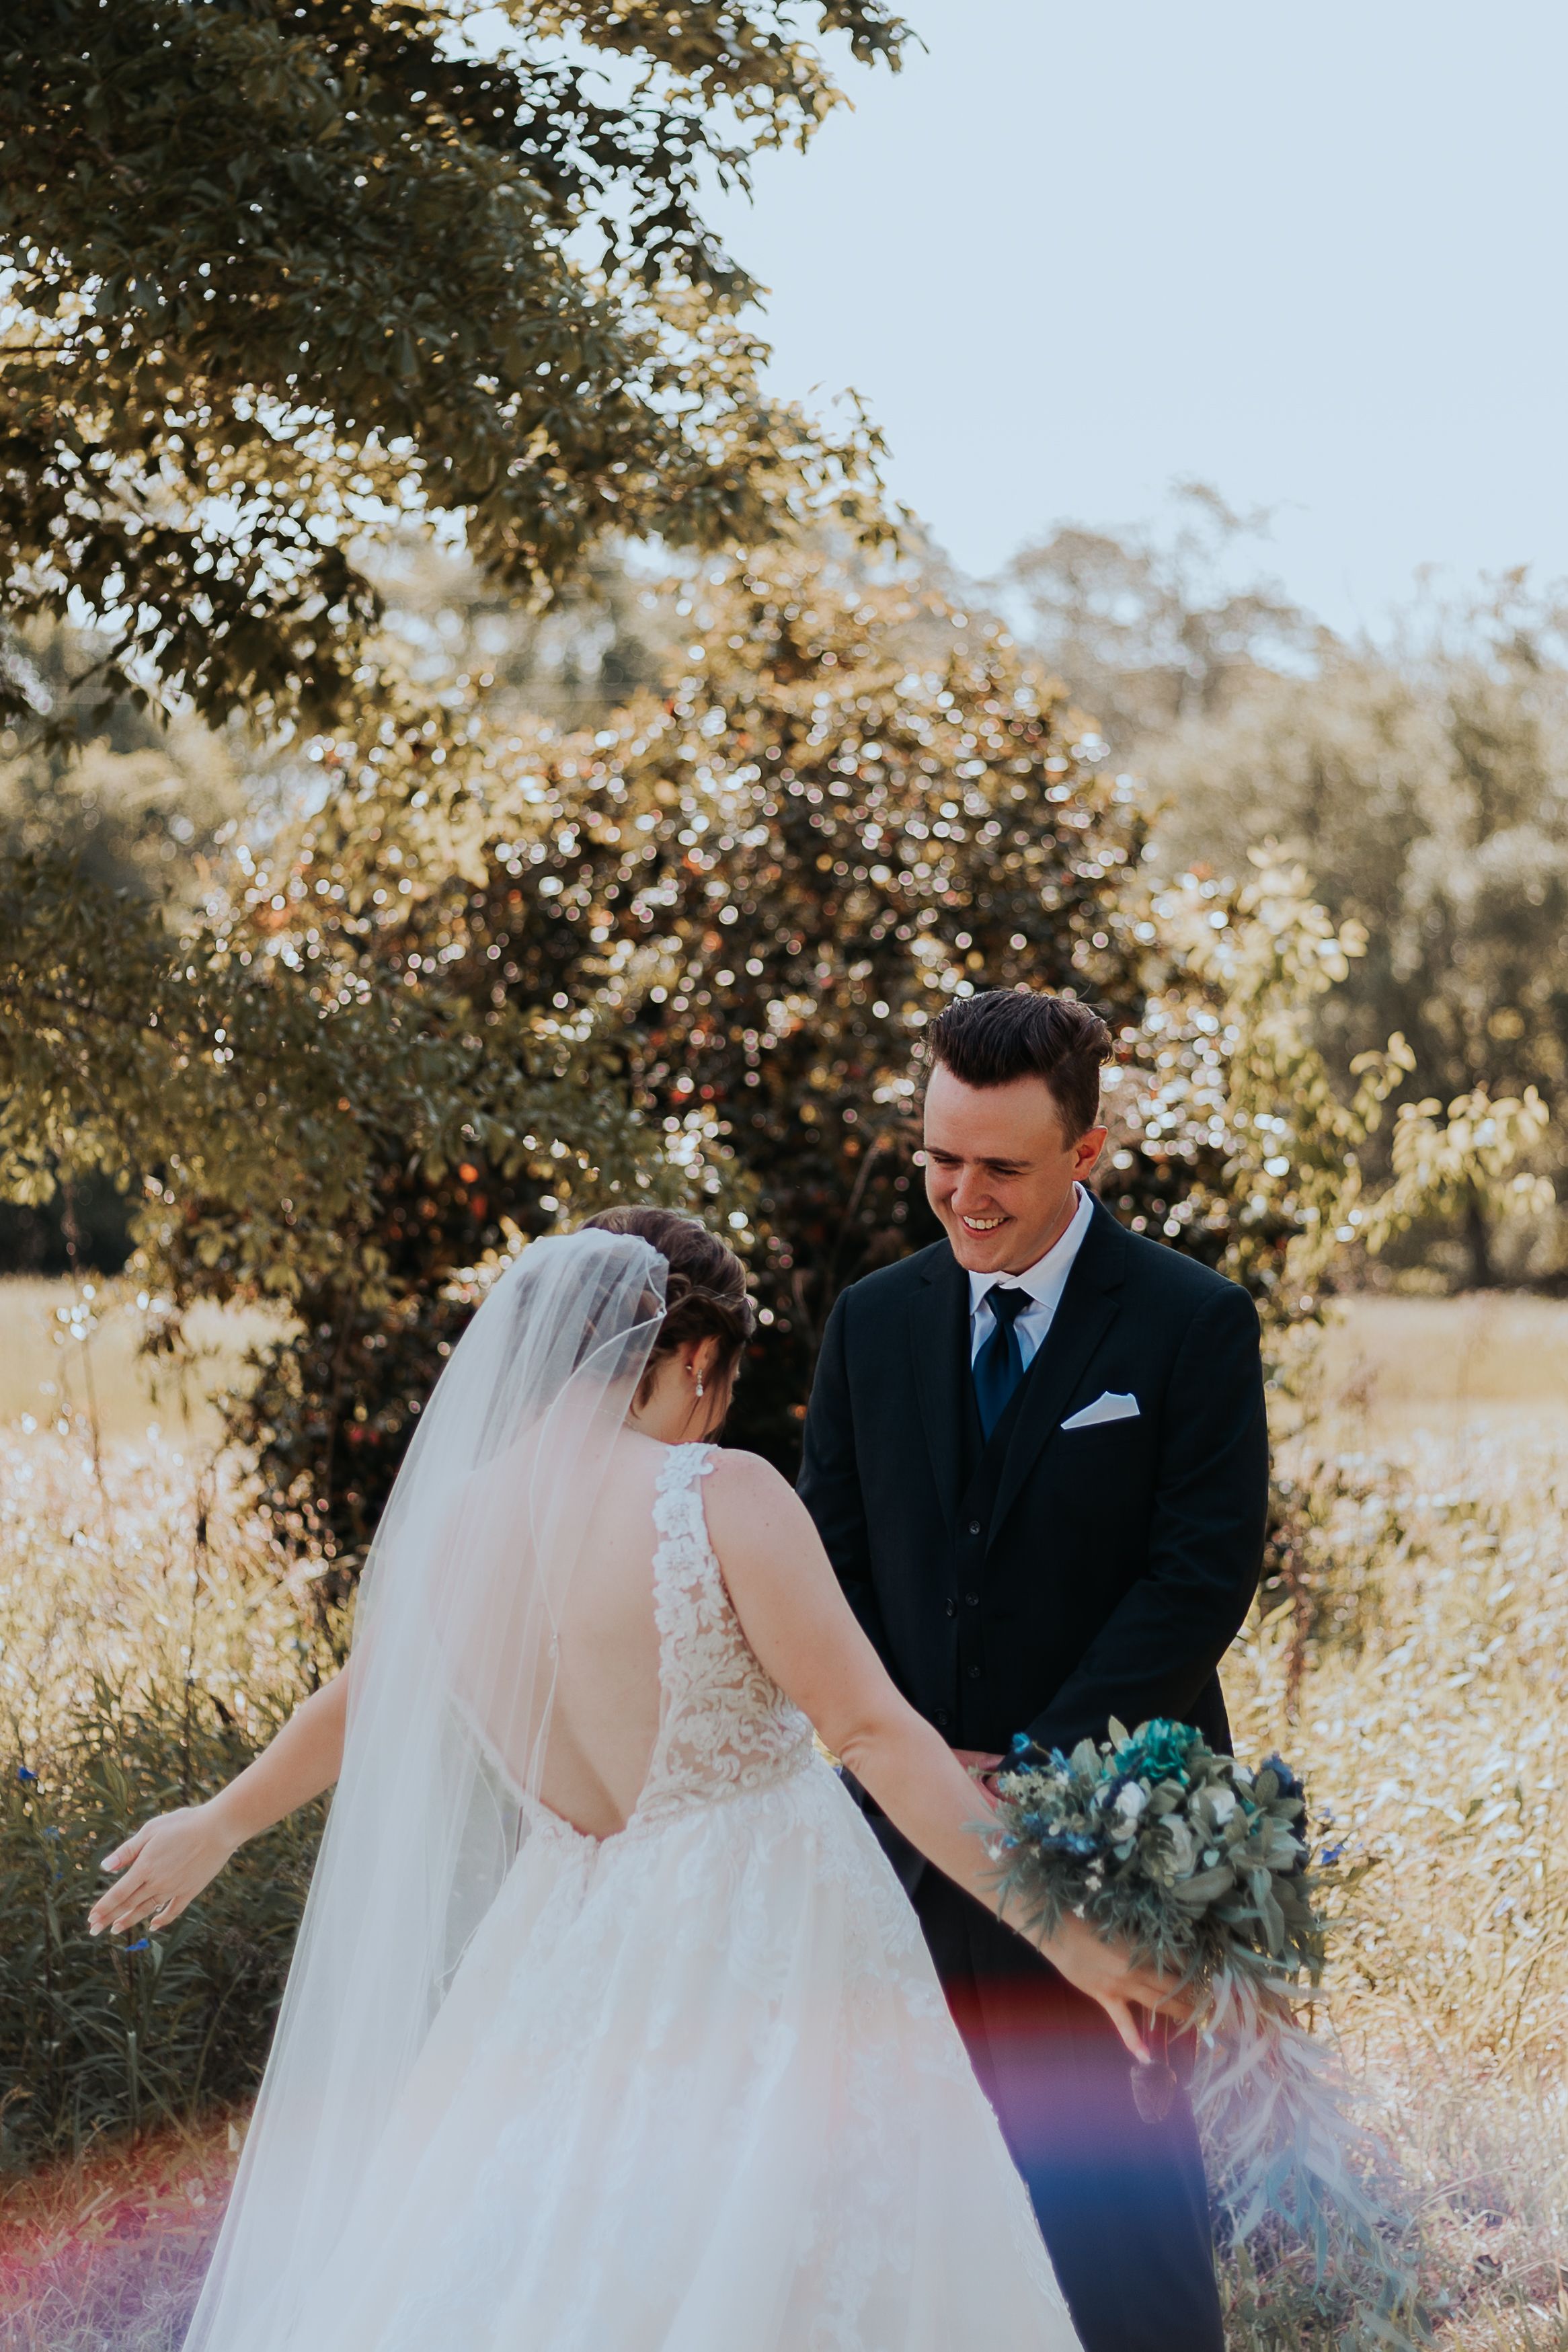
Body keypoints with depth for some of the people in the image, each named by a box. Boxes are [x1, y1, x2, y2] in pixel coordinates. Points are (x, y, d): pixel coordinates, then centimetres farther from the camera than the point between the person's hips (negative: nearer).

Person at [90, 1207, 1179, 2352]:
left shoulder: (445, 1527, 0)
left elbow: (358, 1704, 18)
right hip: (768, 1949, -5)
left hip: (583, 1954, 6)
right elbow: (874, 1731, -19)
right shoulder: (718, 1496, -16)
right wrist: (1059, 1925, -16)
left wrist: (220, 1824, 39)